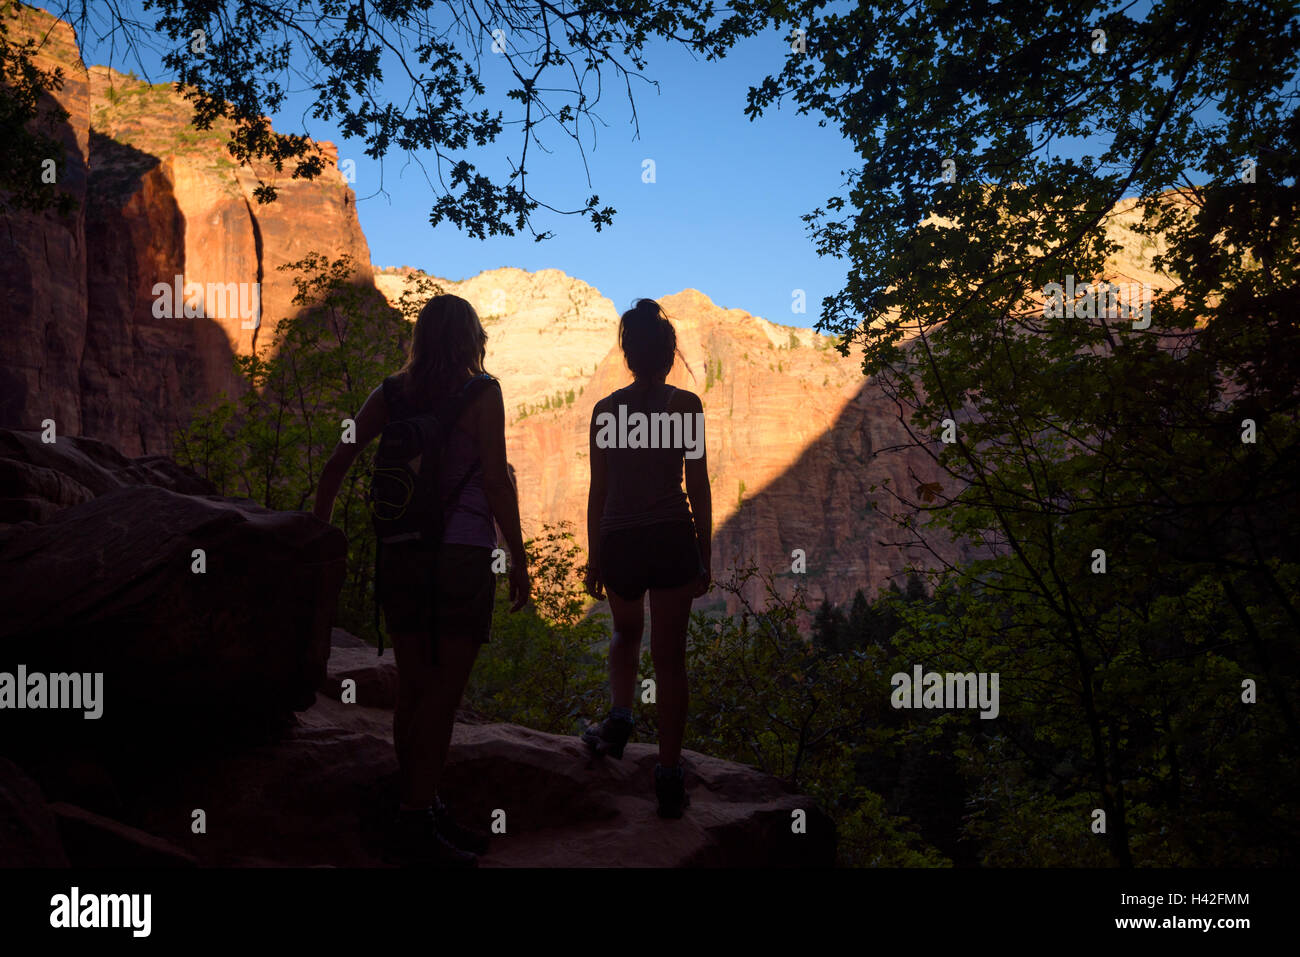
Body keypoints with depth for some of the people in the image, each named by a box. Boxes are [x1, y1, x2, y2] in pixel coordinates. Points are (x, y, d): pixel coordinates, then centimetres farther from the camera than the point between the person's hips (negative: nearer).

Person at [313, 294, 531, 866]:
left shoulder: (393, 392, 9)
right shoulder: (481, 393, -5)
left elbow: (337, 463, 6)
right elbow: (496, 481, -9)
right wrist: (519, 558, -3)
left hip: (400, 554, 6)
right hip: (462, 555, -5)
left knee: (413, 687, 12)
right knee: (444, 690, -1)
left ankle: (420, 812, 22)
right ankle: (418, 823, 2)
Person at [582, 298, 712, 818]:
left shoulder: (605, 410, 3)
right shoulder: (686, 405, -2)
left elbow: (598, 492, 6)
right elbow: (698, 487, -1)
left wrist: (593, 559, 14)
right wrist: (704, 557, 7)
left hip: (619, 541, 2)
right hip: (673, 538, -2)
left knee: (626, 633, 28)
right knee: (670, 655, 5)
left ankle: (620, 715, 7)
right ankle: (669, 775, 7)